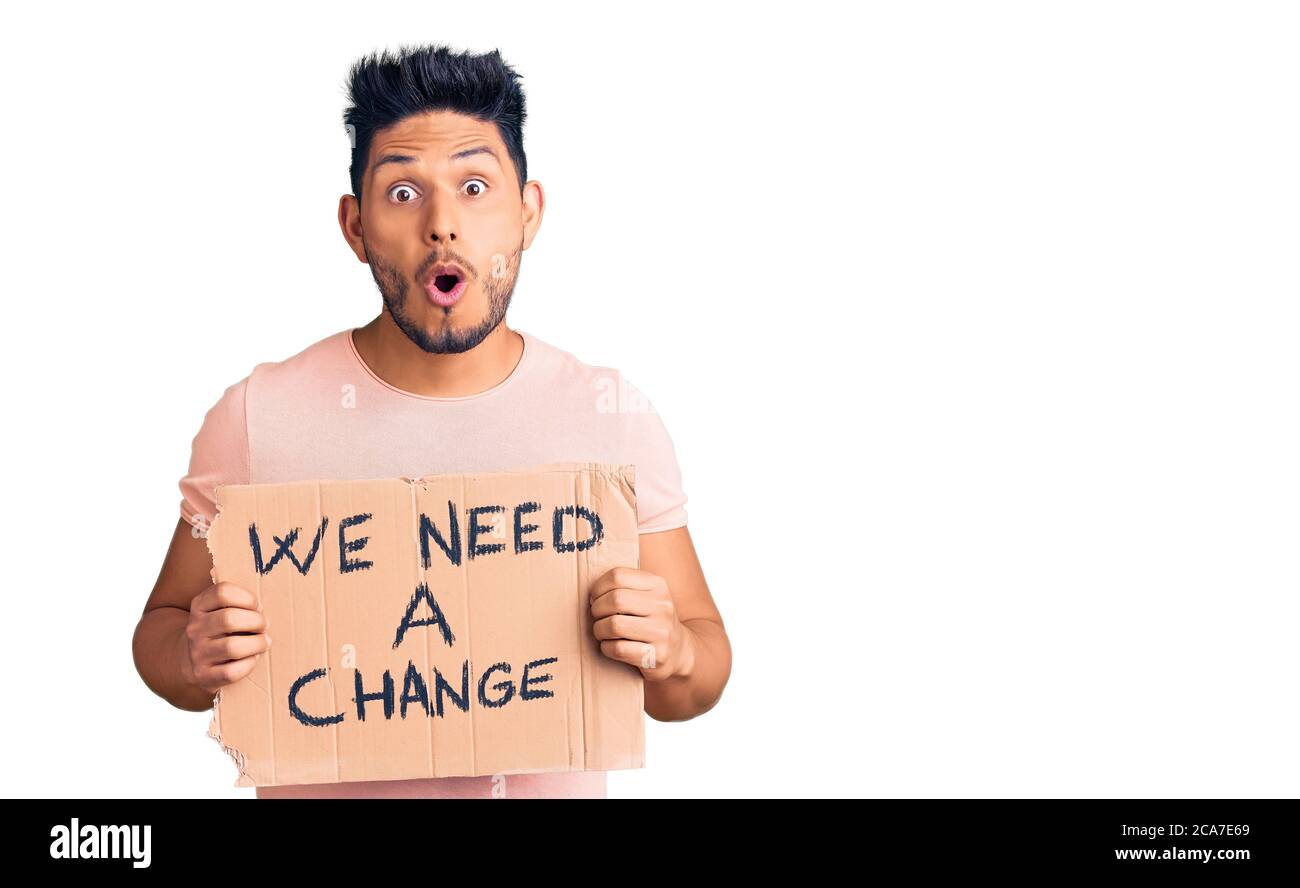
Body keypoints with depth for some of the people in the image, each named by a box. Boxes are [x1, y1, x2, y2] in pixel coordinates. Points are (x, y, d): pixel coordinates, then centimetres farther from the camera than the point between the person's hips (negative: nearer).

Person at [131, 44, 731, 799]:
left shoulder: (618, 417, -8)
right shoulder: (257, 418, -11)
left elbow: (703, 674, -1)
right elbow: (162, 628, 0)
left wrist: (671, 652, -22)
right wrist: (195, 658, -21)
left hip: (553, 781, 1)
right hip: (326, 784, 0)